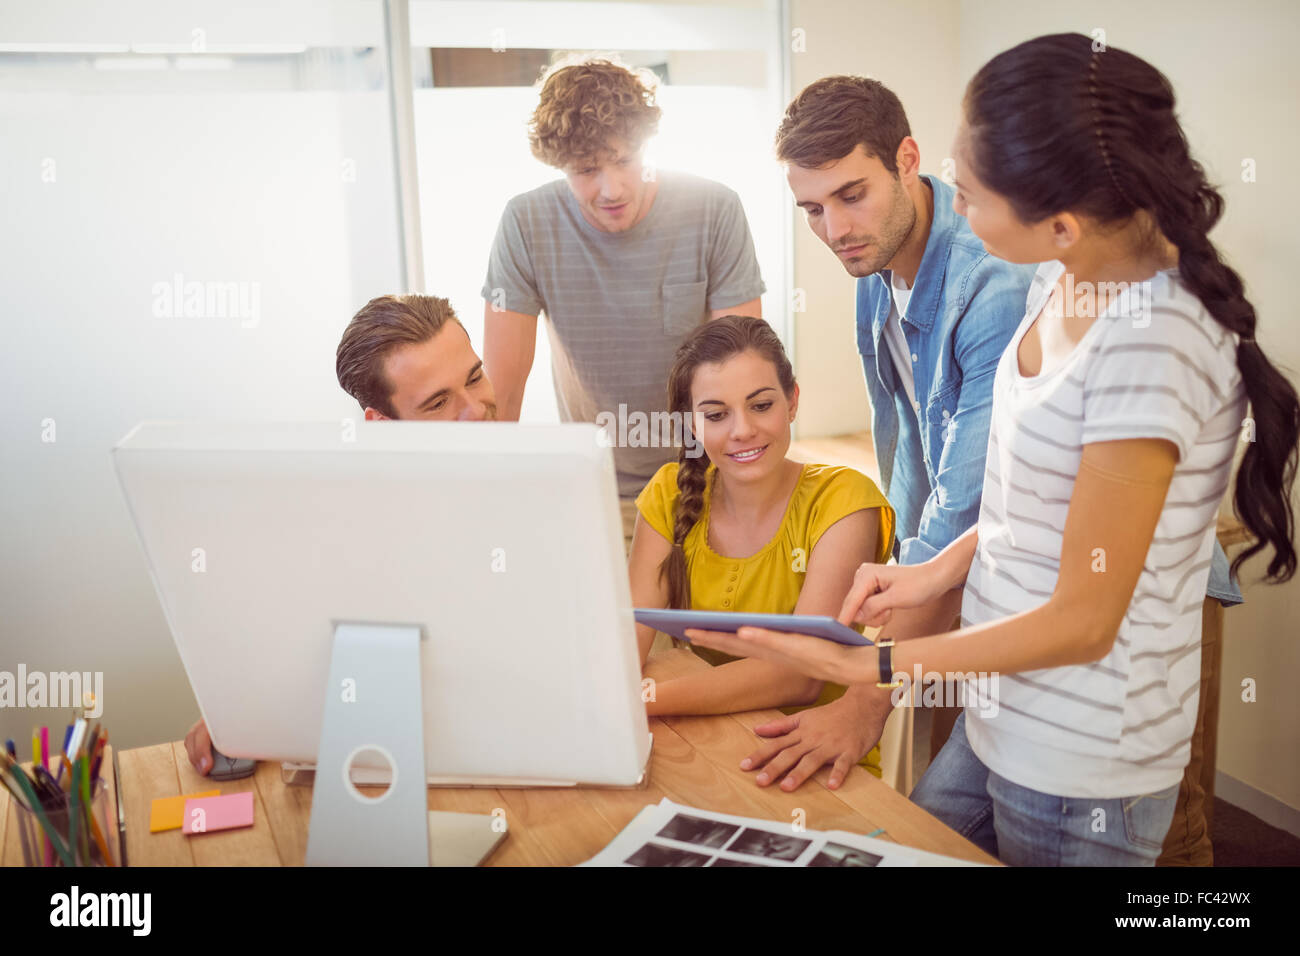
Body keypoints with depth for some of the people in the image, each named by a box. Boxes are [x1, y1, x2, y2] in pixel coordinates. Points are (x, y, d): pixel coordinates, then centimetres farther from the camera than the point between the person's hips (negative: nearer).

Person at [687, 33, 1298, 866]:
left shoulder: (1152, 346, -28)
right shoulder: (1068, 277, -2)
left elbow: (1083, 622, -22)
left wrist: (866, 665, -18)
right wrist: (942, 569, 0)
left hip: (1081, 769, -7)